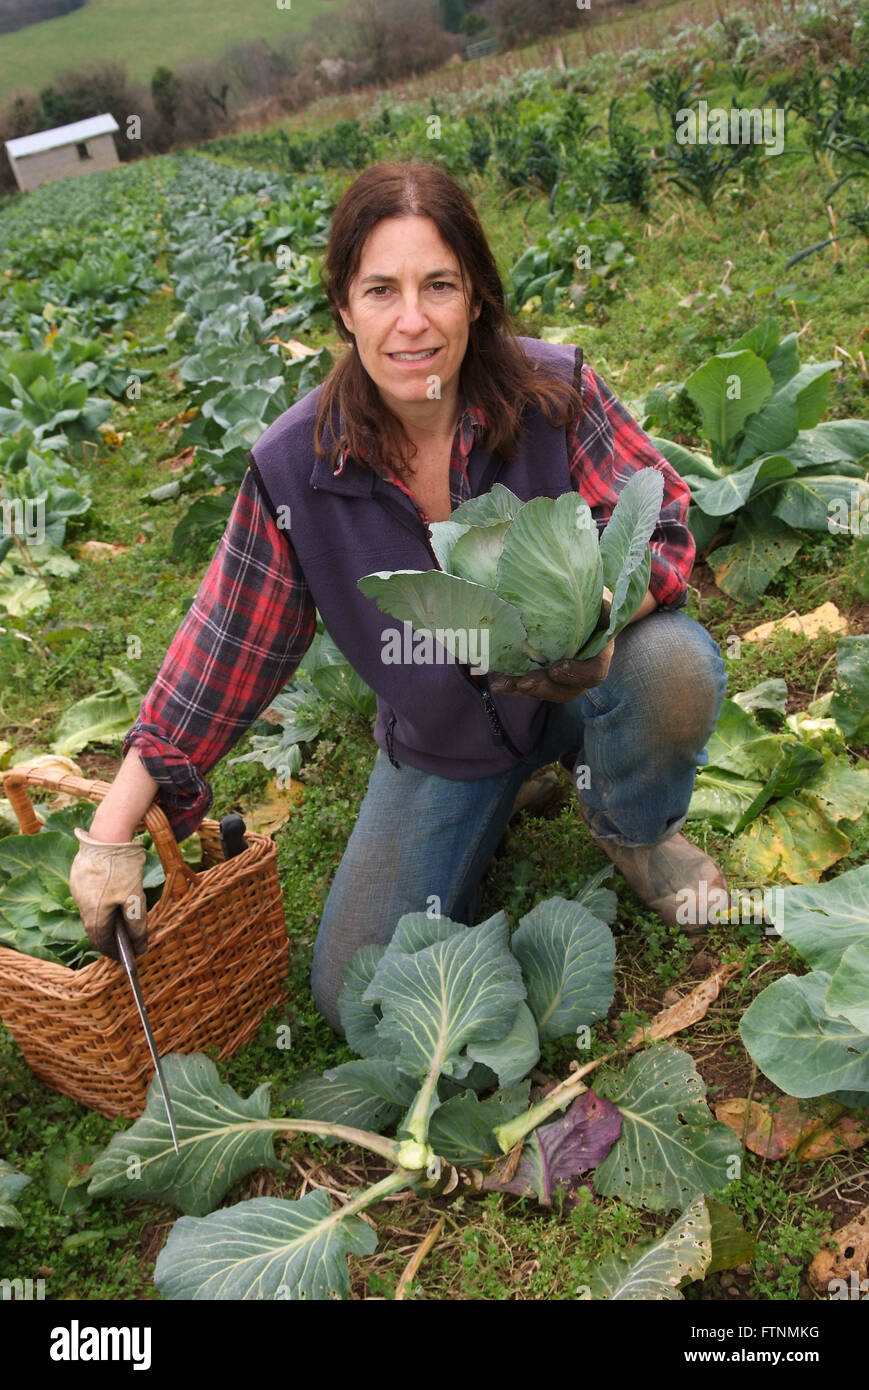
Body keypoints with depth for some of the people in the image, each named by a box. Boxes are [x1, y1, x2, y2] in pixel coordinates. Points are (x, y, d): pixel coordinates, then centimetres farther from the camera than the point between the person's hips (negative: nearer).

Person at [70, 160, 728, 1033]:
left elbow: (659, 520, -15)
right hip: (441, 736, 1)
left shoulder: (553, 389, -21)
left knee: (670, 663, -36)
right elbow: (226, 648, -12)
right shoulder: (295, 468, -19)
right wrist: (112, 834, -12)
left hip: (574, 685, -1)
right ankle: (500, 795, 24)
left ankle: (633, 827, 1)